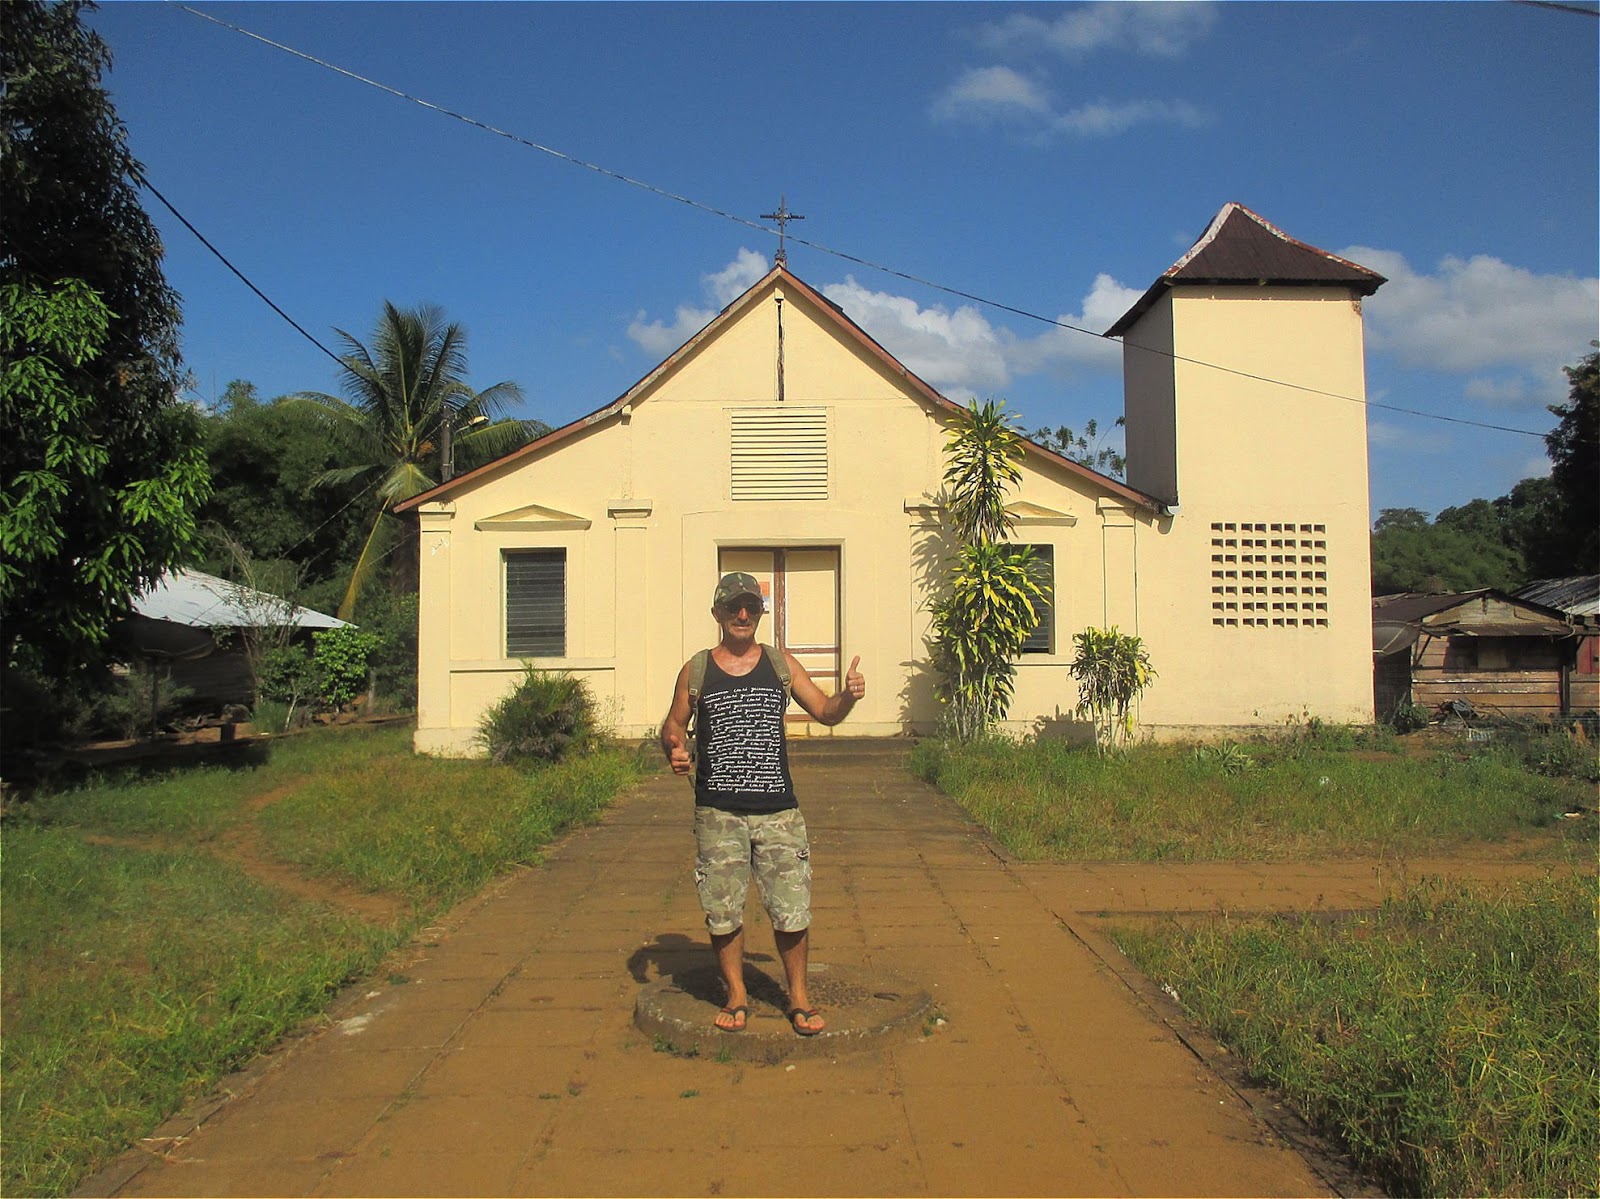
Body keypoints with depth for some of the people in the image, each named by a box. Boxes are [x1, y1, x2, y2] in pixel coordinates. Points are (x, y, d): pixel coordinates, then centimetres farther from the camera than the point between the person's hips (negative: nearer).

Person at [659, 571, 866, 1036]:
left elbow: (825, 711, 10)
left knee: (792, 911, 2)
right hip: (717, 811, 0)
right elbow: (673, 725, 12)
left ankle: (798, 997, 22)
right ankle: (736, 996, 28)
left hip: (777, 809, 0)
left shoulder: (781, 663, 7)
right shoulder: (695, 671, 5)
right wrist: (674, 749, -10)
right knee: (723, 912, 7)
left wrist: (848, 695, -11)